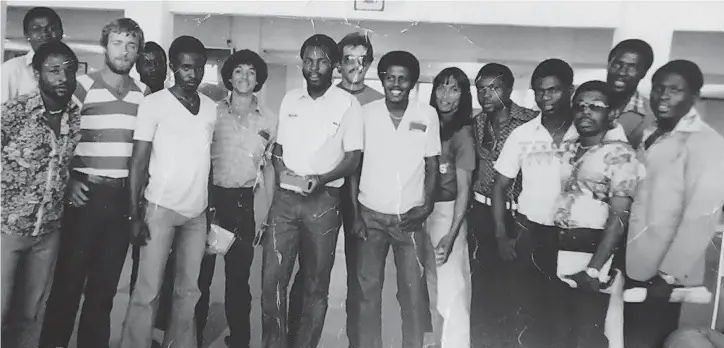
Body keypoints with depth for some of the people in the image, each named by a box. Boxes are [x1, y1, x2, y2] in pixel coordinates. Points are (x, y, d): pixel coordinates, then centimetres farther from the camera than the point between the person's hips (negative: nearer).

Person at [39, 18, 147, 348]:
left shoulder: (144, 93, 9)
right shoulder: (84, 84, -3)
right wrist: (68, 181, -9)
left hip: (123, 197, 4)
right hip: (87, 194, -3)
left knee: (106, 284, 12)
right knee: (69, 279, 4)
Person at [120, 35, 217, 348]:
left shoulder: (211, 108, 10)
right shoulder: (154, 103, -2)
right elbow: (139, 161, -4)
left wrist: (212, 208, 10)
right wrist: (135, 214, -9)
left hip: (197, 213, 4)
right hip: (161, 208, -4)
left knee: (189, 291, 8)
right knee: (147, 291, -1)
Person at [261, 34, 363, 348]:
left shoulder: (348, 104, -3)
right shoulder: (290, 100, 10)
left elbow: (353, 157, -6)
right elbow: (278, 146, 16)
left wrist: (320, 179, -21)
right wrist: (280, 170, -5)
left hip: (323, 201, -3)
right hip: (284, 198, 3)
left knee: (316, 286, 7)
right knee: (272, 280, 2)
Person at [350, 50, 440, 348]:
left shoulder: (427, 115, -2)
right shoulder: (366, 113, -2)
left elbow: (432, 165, 4)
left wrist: (427, 206, -9)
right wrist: (355, 213, -3)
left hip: (409, 218, 0)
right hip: (371, 215, 1)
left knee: (413, 292, 3)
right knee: (368, 289, 9)